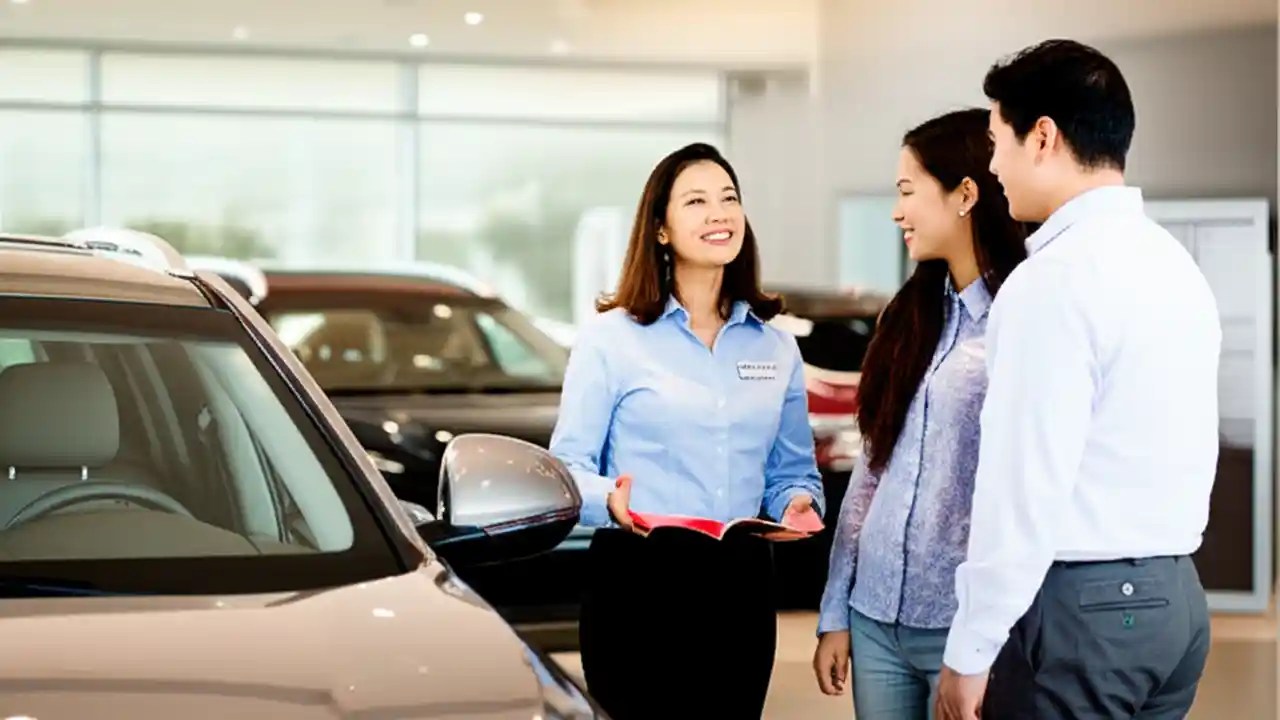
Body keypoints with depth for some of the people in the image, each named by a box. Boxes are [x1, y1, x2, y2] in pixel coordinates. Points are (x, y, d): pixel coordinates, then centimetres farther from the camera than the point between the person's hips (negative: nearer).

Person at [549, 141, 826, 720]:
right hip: (638, 582, -4)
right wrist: (610, 500, -26)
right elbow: (568, 465, -5)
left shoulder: (776, 347, 13)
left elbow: (792, 470, 15)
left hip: (742, 585, 4)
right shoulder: (610, 337, -1)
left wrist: (799, 503, -7)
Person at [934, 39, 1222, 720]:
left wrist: (971, 652, -13)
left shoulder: (1055, 280, -16)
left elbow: (1027, 485, -18)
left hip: (1079, 604, -9)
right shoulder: (1176, 264, 11)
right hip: (1173, 594, 9)